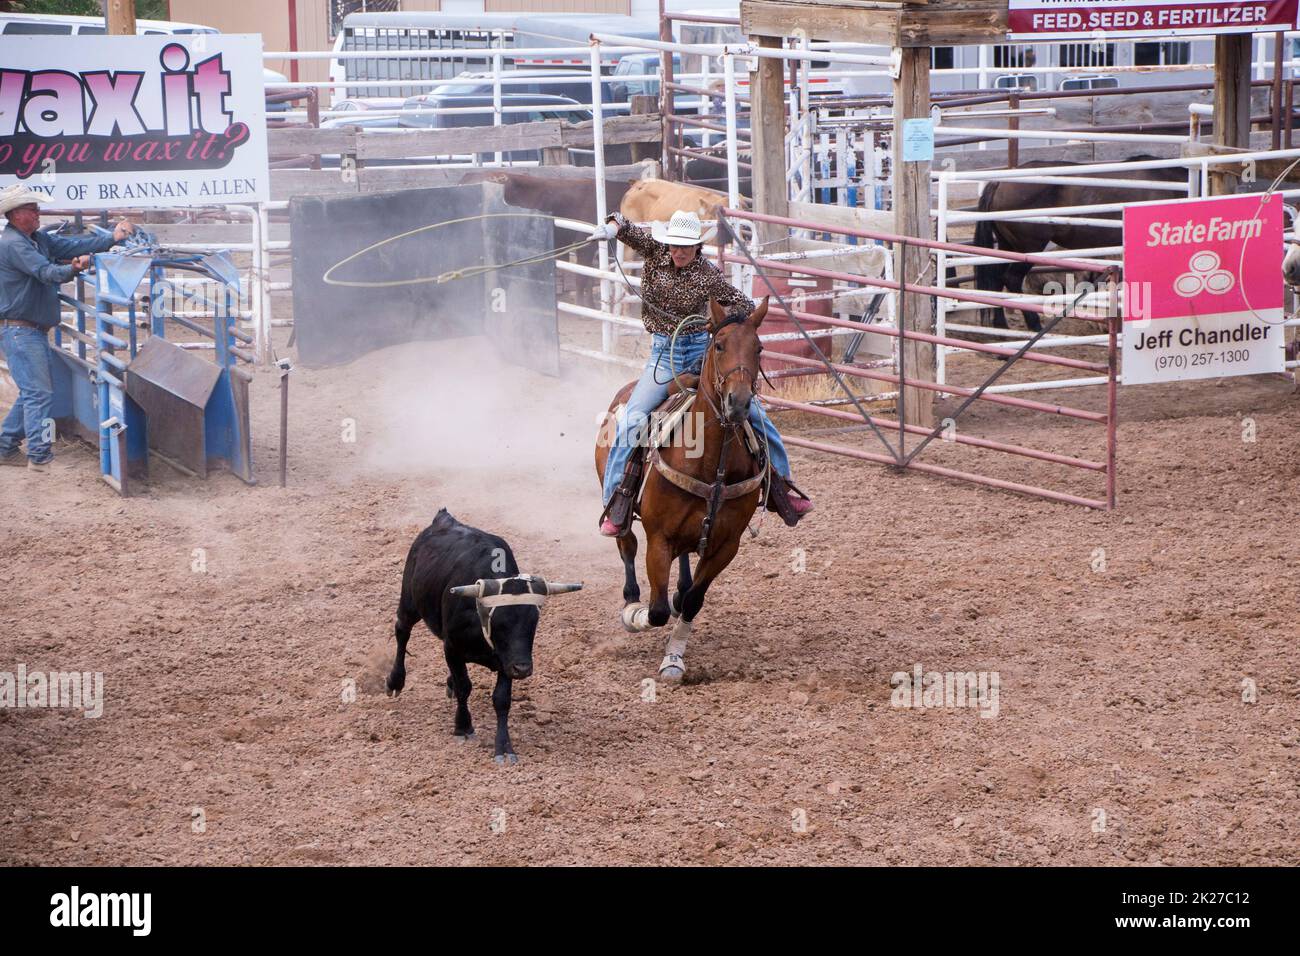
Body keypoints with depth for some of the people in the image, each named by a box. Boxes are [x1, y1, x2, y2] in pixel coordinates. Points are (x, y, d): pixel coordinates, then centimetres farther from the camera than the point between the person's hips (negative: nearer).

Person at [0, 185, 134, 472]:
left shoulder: (37, 239, 14)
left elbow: (71, 246, 10)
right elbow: (46, 272, -27)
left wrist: (111, 239, 3)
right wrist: (72, 269, -44)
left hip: (33, 330, 10)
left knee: (33, 391, 15)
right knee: (39, 392, -11)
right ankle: (40, 456, -11)